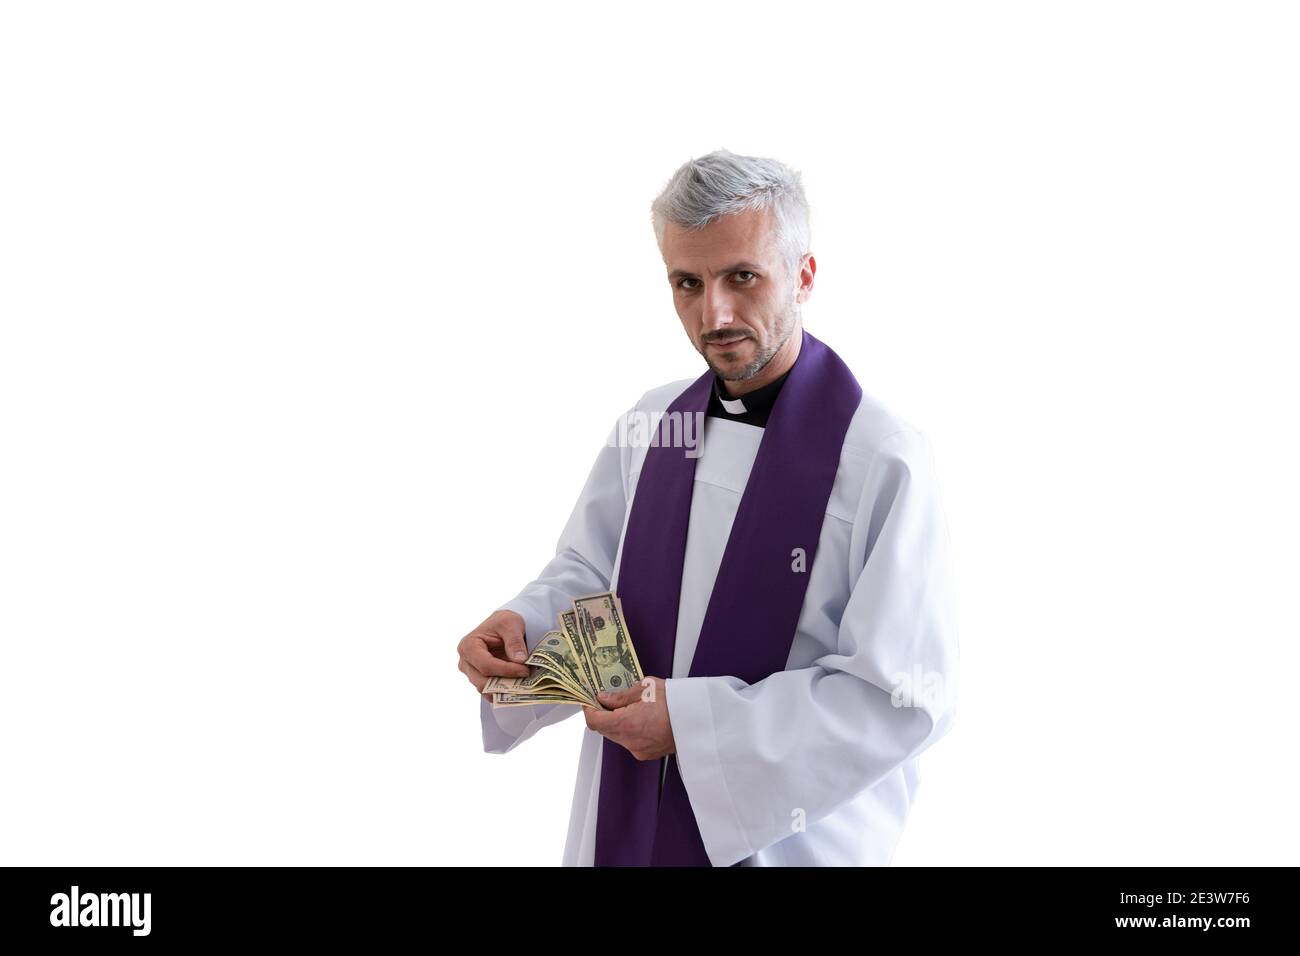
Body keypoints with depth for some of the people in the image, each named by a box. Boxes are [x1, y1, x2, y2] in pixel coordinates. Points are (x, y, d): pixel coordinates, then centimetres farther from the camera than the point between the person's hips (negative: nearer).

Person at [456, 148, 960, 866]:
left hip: (786, 838, -5)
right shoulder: (651, 422, 0)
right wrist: (521, 625, -10)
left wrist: (696, 722, -23)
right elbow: (590, 570, 12)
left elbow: (906, 695, -20)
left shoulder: (885, 459, -19)